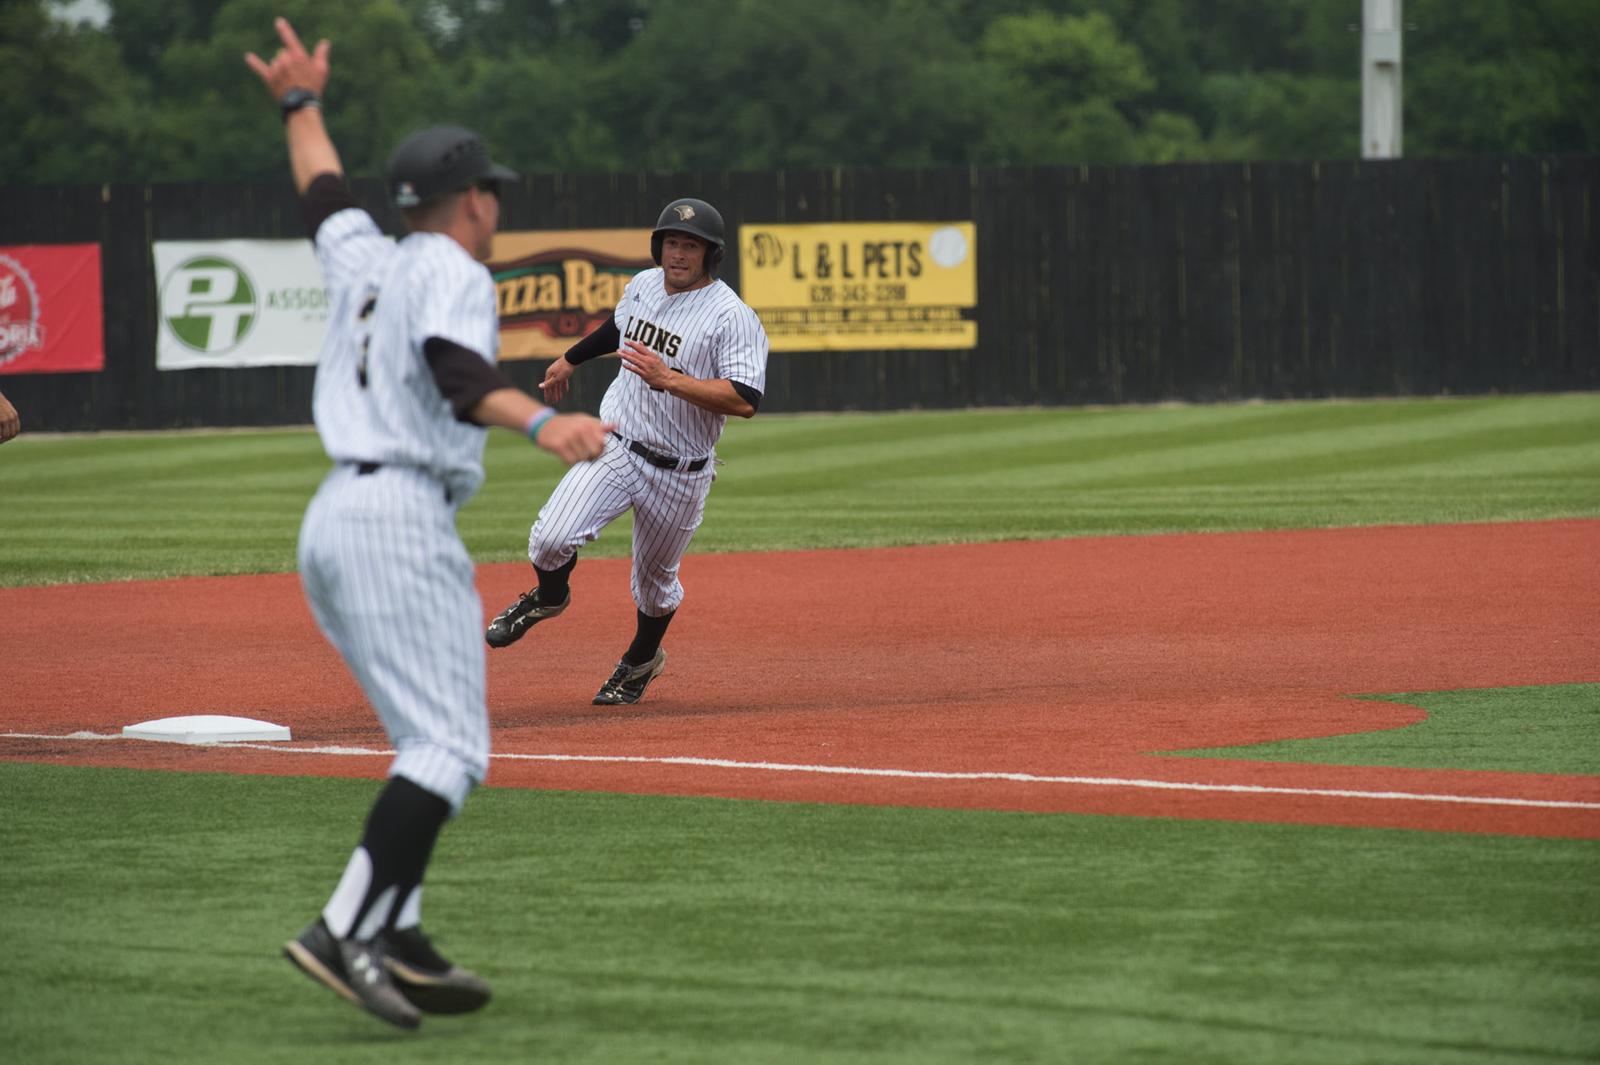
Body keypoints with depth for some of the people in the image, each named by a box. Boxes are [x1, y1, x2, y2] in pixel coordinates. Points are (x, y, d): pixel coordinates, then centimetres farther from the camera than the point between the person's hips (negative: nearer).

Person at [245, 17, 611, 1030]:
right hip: (401, 519, -9)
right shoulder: (452, 274, -3)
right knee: (451, 746, -14)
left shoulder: (365, 259, 19)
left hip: (332, 522, 9)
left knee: (434, 742, 14)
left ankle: (399, 944, 4)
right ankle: (346, 933, -27)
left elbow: (325, 193, 40)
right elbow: (456, 372, -23)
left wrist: (303, 106, 58)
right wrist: (540, 421, -40)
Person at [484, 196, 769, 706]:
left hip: (680, 473, -3)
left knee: (655, 579, 14)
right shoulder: (643, 285, 3)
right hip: (614, 448, 3)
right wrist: (570, 360, 39)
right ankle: (549, 597, 16)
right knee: (551, 538, -18)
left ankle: (642, 659, 44)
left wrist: (670, 379, -36)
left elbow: (744, 401, -29)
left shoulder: (733, 317, -18)